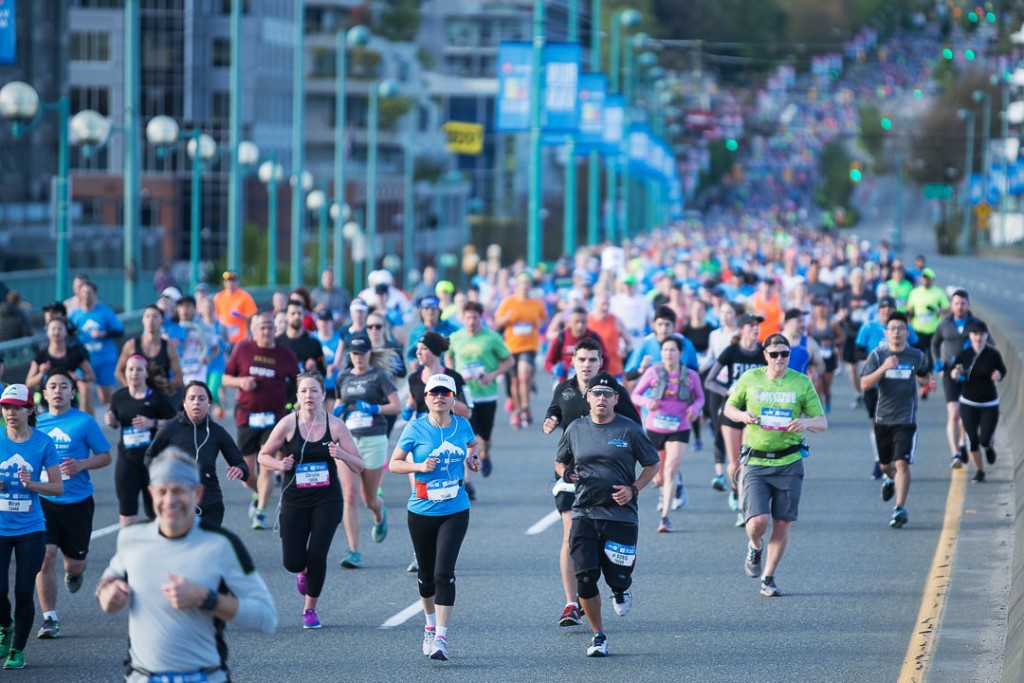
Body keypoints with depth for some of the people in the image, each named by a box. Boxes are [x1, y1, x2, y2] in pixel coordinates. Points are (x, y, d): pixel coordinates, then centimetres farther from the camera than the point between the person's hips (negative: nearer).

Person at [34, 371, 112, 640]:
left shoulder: (84, 422, -3)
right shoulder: (37, 423, 5)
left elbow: (105, 456, 0)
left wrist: (81, 465, -16)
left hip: (77, 501, -1)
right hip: (44, 500, 1)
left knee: (75, 562, 7)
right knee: (45, 557, -12)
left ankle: (73, 573, 47)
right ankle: (49, 619, -4)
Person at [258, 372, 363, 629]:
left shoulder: (335, 425, -5)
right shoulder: (288, 424, -6)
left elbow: (359, 467, -1)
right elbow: (263, 456, 6)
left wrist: (342, 455, -21)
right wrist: (279, 465, -15)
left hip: (327, 500, 0)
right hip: (294, 501, 0)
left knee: (317, 555, -9)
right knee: (292, 562, -5)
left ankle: (310, 609, 14)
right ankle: (303, 571, 35)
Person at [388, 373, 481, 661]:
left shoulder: (463, 426, 2)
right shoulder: (415, 429, -6)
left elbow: (472, 443, 25)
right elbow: (394, 464, -1)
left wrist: (472, 457, 3)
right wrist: (420, 466, -18)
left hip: (455, 511, 0)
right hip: (422, 511, 0)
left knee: (444, 573, -13)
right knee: (426, 574, 13)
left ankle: (441, 637, -13)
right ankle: (431, 624, 37)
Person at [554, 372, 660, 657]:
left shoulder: (629, 430, -1)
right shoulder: (575, 429, 7)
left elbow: (652, 464, 7)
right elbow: (559, 462, 19)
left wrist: (633, 488, -8)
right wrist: (565, 472, -4)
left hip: (621, 514, -2)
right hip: (584, 513, 2)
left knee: (618, 576, -2)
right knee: (584, 577, -7)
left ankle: (621, 590, 39)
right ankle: (598, 636, 8)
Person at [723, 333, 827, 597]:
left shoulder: (802, 382, 2)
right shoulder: (750, 378, 2)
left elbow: (823, 422, 4)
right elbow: (729, 407, 15)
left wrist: (807, 422, -19)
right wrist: (742, 415, -8)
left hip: (789, 461, 1)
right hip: (756, 461, -1)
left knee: (782, 524, 3)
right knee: (757, 521, -14)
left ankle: (768, 579, 20)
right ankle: (755, 547, 22)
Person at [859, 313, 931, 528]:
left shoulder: (917, 356, 1)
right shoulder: (878, 355, -2)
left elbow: (926, 376, 22)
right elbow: (864, 384, -11)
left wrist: (926, 381, -2)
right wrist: (884, 368, -24)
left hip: (906, 419, -2)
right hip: (883, 418, 2)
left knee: (902, 463, -15)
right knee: (885, 463, 17)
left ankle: (900, 508, -13)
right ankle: (889, 479, 53)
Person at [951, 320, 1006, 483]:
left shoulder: (993, 354, -8)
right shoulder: (963, 354, -7)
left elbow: (1003, 370, 7)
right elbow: (952, 374, 1)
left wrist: (998, 375, -15)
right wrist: (955, 373, -21)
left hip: (990, 404, -1)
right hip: (968, 403, 1)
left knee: (985, 440, -7)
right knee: (972, 440, 0)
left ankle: (990, 447, 32)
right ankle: (979, 471, 19)